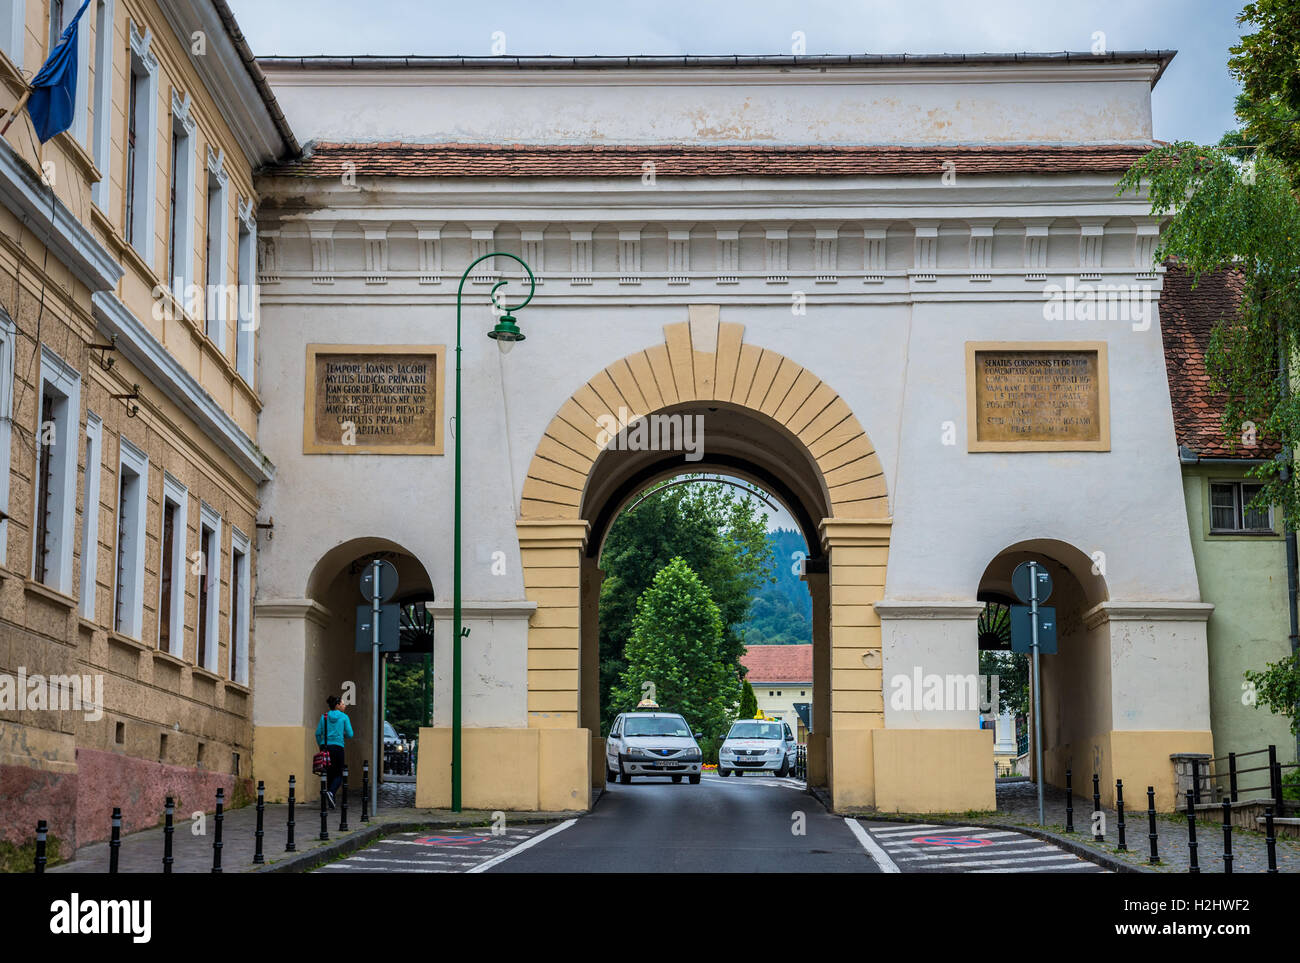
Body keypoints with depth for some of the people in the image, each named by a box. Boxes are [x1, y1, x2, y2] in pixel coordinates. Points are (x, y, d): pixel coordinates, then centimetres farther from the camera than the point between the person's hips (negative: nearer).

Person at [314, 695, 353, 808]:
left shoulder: (324, 717, 9)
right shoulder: (344, 717, 0)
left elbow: (318, 733, 6)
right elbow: (350, 734, -1)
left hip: (325, 747, 4)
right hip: (337, 747, -4)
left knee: (329, 774, 12)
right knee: (338, 775, 4)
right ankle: (331, 792, -25)